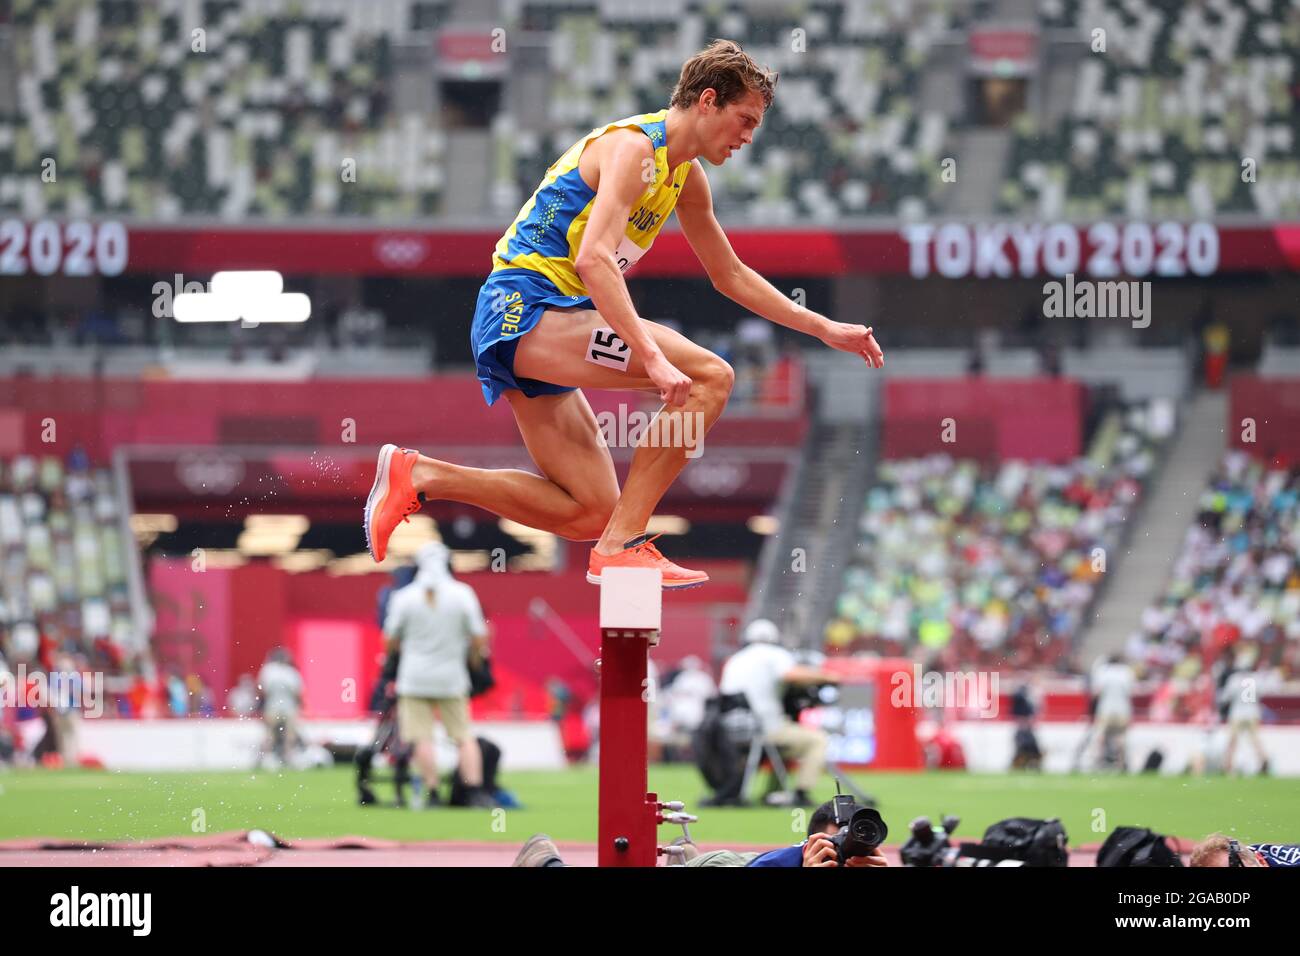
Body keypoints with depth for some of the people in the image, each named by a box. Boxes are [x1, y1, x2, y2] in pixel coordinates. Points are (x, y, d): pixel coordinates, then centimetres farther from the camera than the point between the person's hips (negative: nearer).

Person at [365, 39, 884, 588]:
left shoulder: (685, 176, 16)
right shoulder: (633, 147, -14)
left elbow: (730, 276, 29)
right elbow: (593, 259, -28)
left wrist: (825, 330, 24)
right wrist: (652, 357, -37)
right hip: (528, 302, -10)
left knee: (591, 515, 7)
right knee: (710, 377, -21)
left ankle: (418, 474, 10)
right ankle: (622, 547, -20)